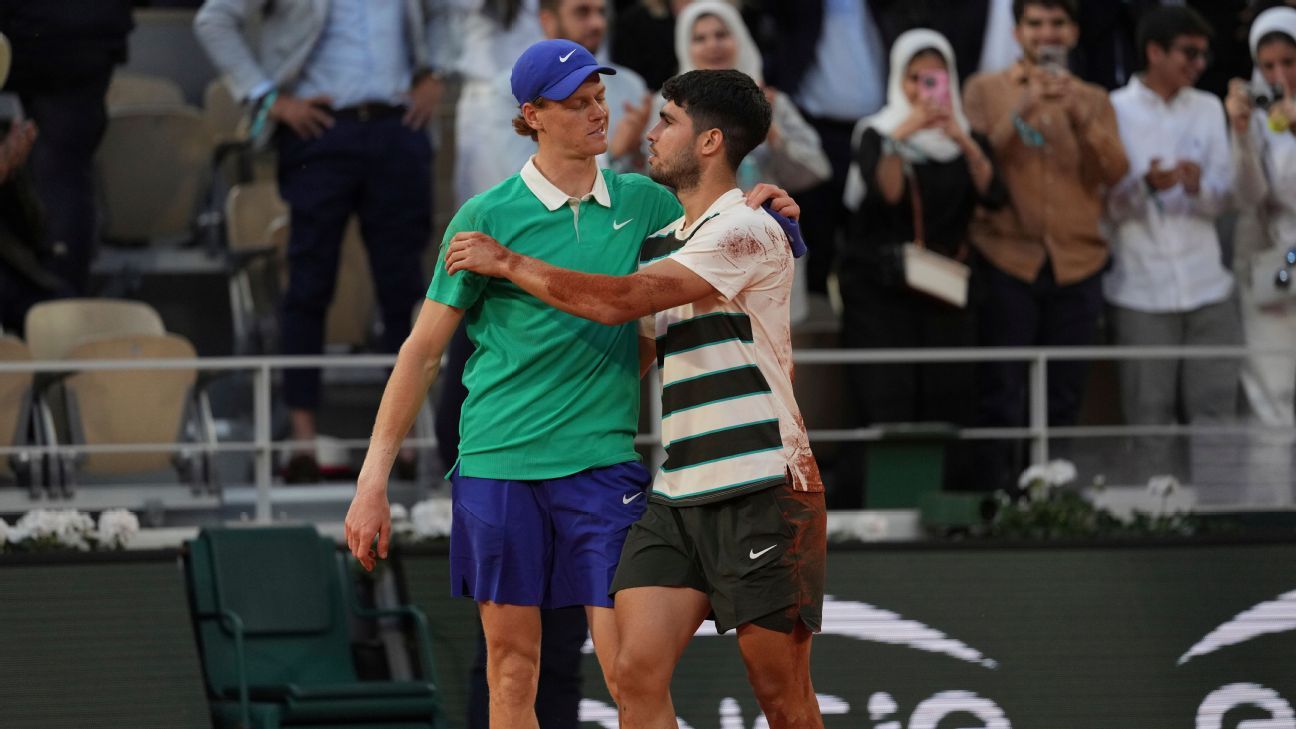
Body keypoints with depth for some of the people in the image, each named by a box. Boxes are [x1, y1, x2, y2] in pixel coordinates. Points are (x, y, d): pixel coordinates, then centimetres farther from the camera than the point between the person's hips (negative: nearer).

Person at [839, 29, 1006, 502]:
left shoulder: (968, 140, 11)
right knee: (886, 405, -12)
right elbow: (886, 193, -13)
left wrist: (964, 142, -17)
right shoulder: (877, 134, 4)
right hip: (879, 289, -2)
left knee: (949, 401, -6)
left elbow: (994, 197, -6)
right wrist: (900, 137, -21)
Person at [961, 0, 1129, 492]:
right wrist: (1021, 113, -18)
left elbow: (1115, 172, -1)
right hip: (1006, 261, -3)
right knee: (1000, 395, -7)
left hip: (1077, 263, 3)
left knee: (1064, 397, 5)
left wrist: (1082, 118, -17)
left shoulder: (1093, 101, 12)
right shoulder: (986, 91, 6)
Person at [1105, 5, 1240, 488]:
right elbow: (1106, 206, -2)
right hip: (1141, 292, -3)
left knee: (1215, 407, -1)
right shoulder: (1114, 112, 0)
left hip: (1206, 286, 3)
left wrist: (1200, 188, -14)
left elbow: (1224, 198, 8)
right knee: (1149, 415, -1)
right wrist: (1145, 185, -22)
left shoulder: (1208, 109, 12)